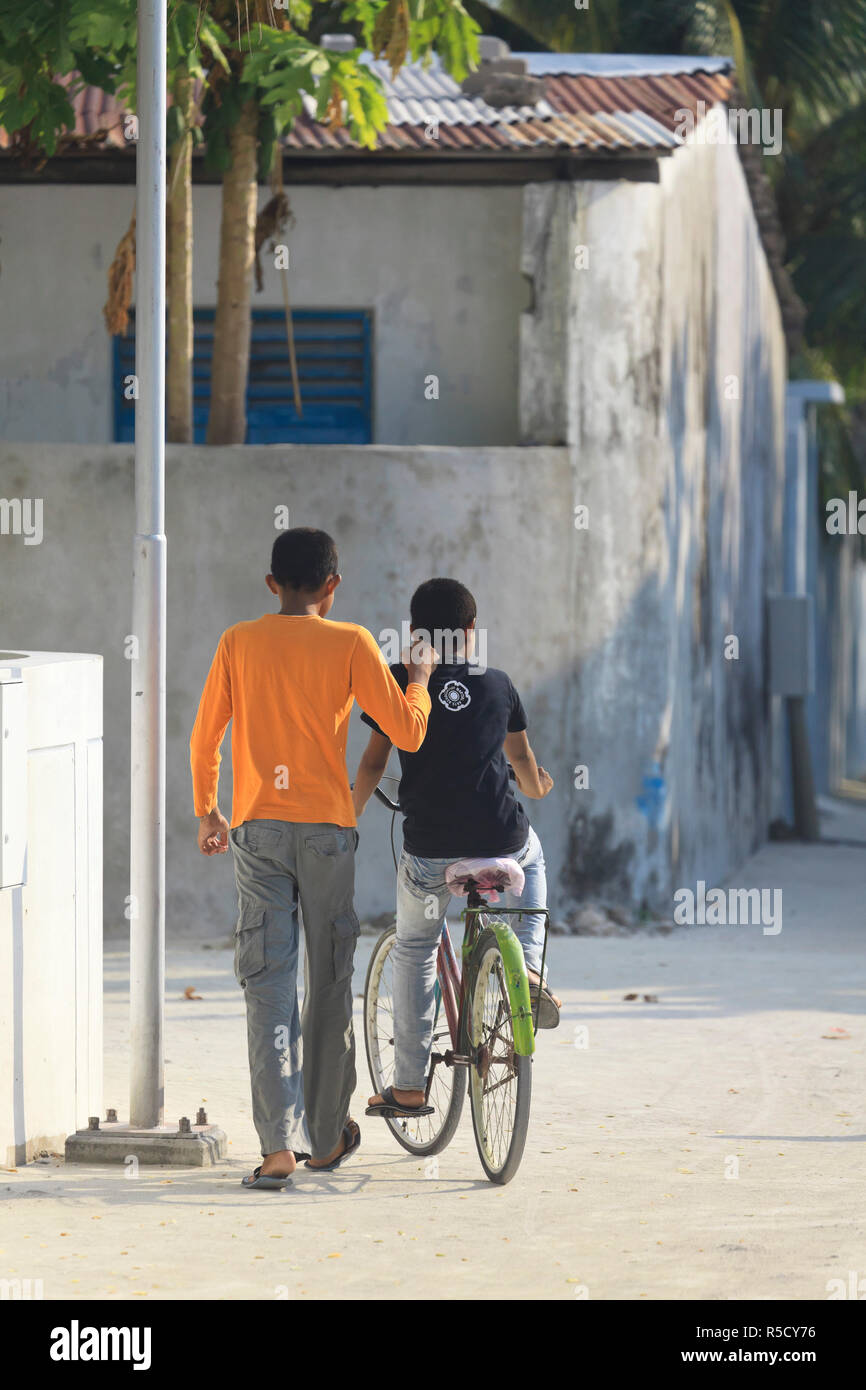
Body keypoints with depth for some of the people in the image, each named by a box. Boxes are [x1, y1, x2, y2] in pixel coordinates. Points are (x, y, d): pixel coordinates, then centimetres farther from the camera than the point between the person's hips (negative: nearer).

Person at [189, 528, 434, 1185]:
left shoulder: (239, 643, 3)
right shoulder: (350, 644, -2)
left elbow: (205, 739, 7)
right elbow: (407, 733, -2)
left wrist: (208, 811, 22)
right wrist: (419, 680, 17)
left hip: (258, 828, 1)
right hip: (328, 825, -1)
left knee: (269, 987, -3)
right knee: (330, 983, 12)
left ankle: (281, 1142, -16)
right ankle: (327, 1137, 22)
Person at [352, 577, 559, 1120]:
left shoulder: (400, 683, 2)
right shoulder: (498, 684, 9)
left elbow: (373, 763, 1)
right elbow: (522, 759, 22)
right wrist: (537, 787, 44)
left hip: (430, 850, -2)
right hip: (501, 842, 2)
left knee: (415, 949, 19)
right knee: (532, 854, 38)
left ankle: (408, 1086, 14)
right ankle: (530, 970, 20)